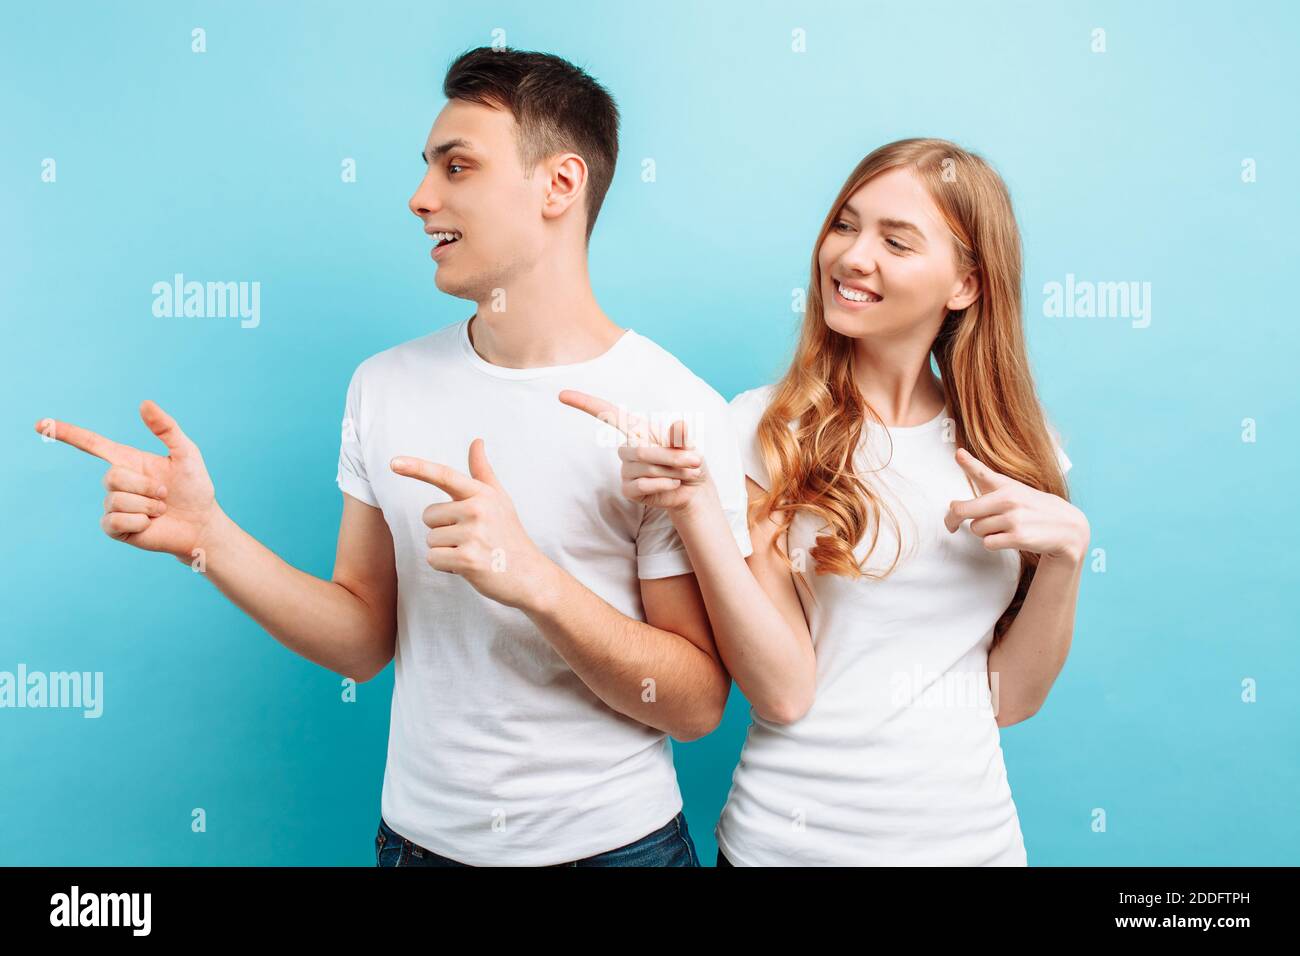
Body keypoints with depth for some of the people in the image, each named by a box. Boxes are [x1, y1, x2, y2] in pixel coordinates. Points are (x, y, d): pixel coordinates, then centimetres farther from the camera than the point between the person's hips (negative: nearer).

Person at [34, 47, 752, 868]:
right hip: (419, 834, 4)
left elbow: (698, 704, -15)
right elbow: (364, 640, 1)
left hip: (610, 840, -4)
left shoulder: (676, 411, -18)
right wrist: (209, 538, -13)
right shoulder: (386, 387, -3)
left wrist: (535, 580, -29)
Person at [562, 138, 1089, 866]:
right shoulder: (764, 429, -11)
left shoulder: (1017, 445, -1)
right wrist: (694, 503, -27)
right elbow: (785, 692, -17)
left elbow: (1012, 697, 0)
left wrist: (1065, 550, -15)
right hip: (794, 837, -3)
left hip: (974, 833, 4)